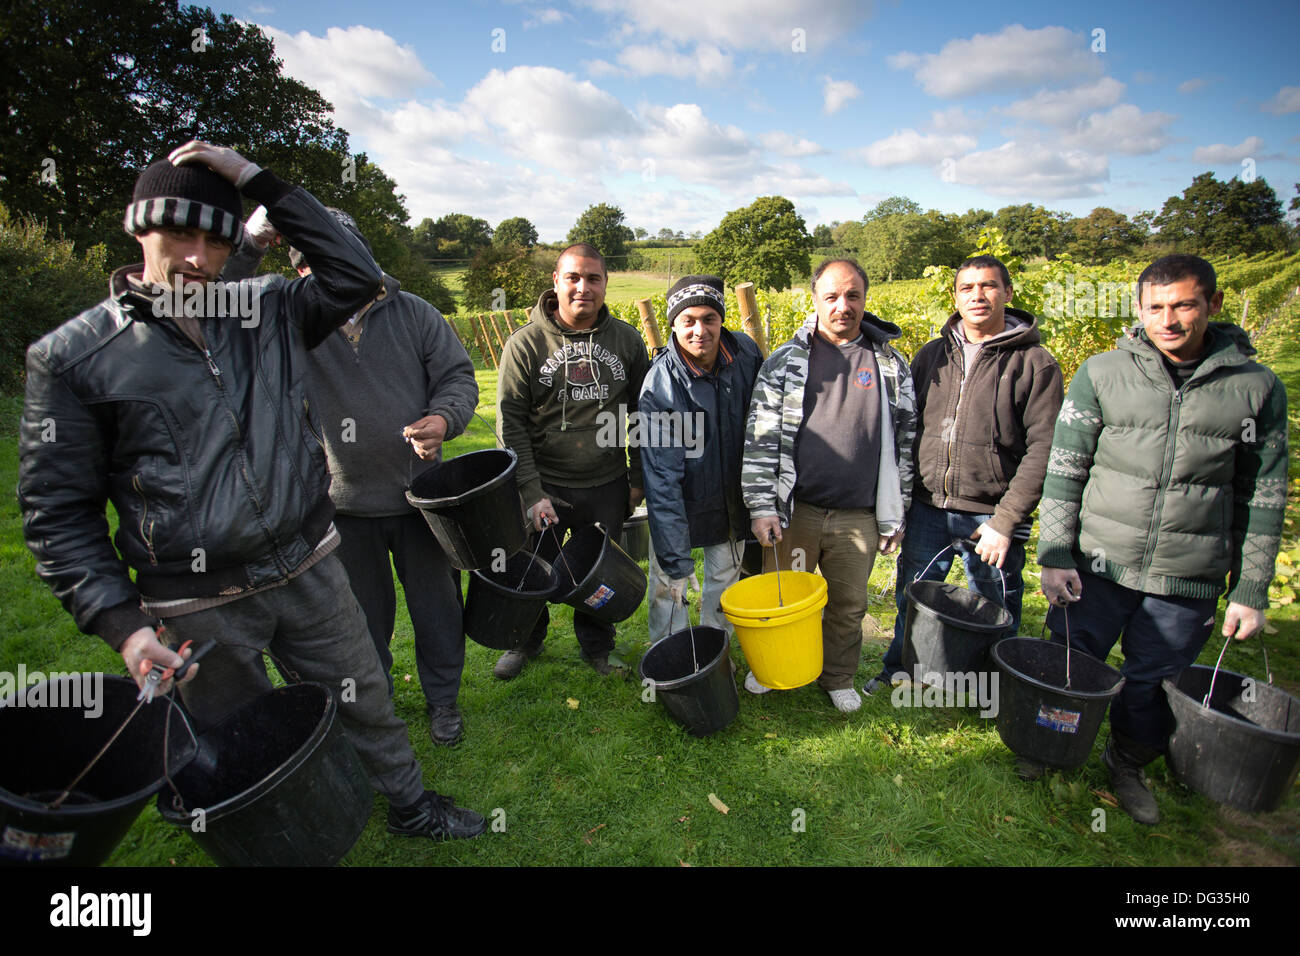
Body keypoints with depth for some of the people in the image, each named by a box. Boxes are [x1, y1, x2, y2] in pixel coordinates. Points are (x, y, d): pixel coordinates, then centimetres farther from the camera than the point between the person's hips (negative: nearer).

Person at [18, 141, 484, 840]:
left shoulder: (267, 311, 4)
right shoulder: (73, 355, -5)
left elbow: (355, 277, -7)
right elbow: (56, 509, -4)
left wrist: (260, 182, -9)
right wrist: (120, 622, -13)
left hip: (308, 568, 3)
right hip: (197, 607, -2)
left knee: (364, 704, 18)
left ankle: (410, 806, 41)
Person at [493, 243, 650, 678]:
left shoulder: (627, 339, 1)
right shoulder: (525, 343, -7)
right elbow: (511, 422, -8)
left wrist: (638, 477, 6)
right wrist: (531, 491, -14)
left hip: (608, 487, 2)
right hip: (546, 486, -1)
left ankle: (597, 647, 40)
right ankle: (527, 641, 41)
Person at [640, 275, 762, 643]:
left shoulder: (746, 353, -13)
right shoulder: (660, 385, -26)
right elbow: (662, 478, -27)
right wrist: (676, 557, -30)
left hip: (734, 497, 4)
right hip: (681, 502, -4)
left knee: (725, 578, 19)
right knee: (668, 586, 4)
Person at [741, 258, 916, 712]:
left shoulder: (893, 365, 4)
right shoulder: (785, 361, -1)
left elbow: (903, 441, 8)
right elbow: (760, 438, -3)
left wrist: (895, 515, 8)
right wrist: (761, 506, -9)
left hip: (859, 516, 1)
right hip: (794, 509, -1)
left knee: (848, 605, 15)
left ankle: (838, 678, 39)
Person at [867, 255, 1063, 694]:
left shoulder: (1034, 363, -5)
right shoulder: (932, 355, 7)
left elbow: (1042, 449, -10)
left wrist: (1005, 522, -15)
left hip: (991, 515, -3)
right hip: (926, 508, 3)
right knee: (912, 597, 17)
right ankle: (899, 671, 41)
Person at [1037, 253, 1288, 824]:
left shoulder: (1257, 387, 0)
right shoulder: (1102, 374, -4)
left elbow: (1262, 497, 5)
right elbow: (1064, 470, -2)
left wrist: (1251, 590, 4)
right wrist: (1055, 555, -7)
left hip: (1189, 583, 1)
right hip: (1097, 566, -1)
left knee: (1153, 685, 14)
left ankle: (1128, 765, 42)